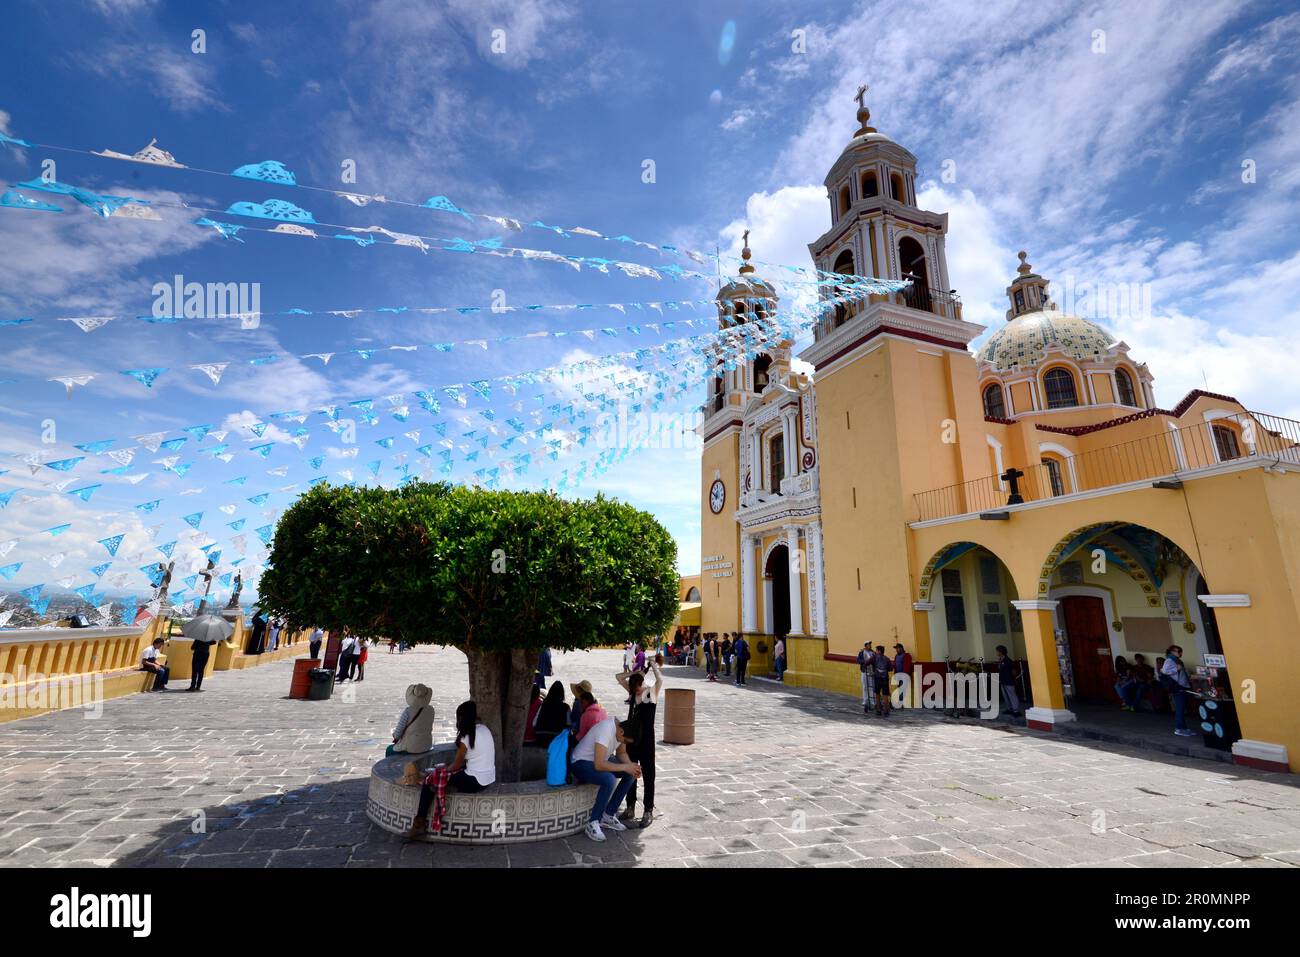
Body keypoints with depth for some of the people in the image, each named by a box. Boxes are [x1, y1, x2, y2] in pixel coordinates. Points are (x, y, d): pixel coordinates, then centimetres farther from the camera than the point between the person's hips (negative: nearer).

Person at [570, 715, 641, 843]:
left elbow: (621, 753, 6)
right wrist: (625, 767, -28)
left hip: (600, 760, 9)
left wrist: (631, 766, -14)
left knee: (630, 774, -3)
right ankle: (592, 824, -13)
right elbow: (599, 765, -36)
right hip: (581, 763, -9)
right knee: (609, 780, -31)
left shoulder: (621, 729, -9)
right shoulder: (606, 730, -34)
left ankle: (608, 816, 5)